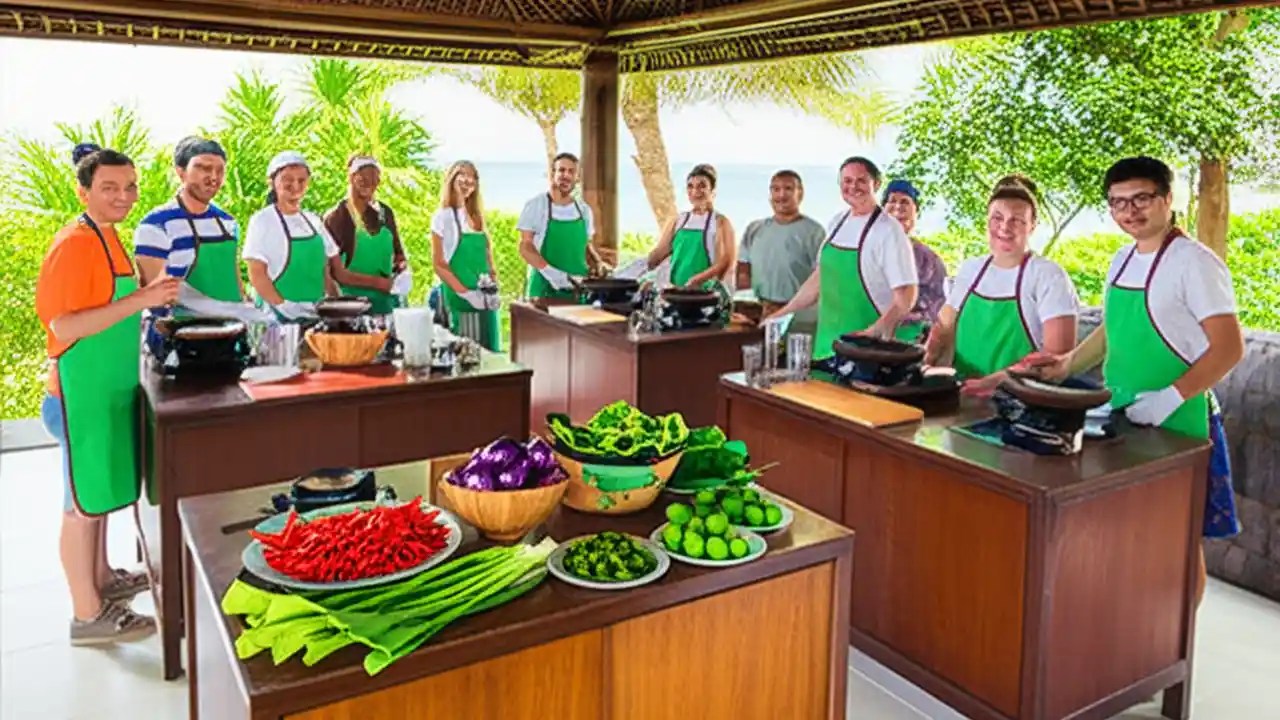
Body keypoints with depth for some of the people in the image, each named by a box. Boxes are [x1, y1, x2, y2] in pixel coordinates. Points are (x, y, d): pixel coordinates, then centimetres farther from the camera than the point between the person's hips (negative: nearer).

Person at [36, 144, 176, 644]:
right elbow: (64, 326, -23)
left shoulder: (107, 237, 10)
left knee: (100, 491, 20)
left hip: (110, 387, 9)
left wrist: (150, 294, 6)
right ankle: (88, 615, 11)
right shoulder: (74, 244, -17)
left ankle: (100, 579, 35)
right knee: (83, 500, 0)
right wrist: (141, 300, -27)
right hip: (83, 391, -9)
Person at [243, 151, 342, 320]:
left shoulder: (313, 220, 11)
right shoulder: (262, 220, -4)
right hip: (278, 315, -5)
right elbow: (256, 274, -10)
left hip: (315, 312, 5)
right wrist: (284, 307, -21)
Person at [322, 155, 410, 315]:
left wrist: (401, 268, -3)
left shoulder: (385, 212, 10)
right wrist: (378, 282, -17)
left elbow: (398, 253, 20)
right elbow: (335, 271, -9)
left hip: (387, 299, 4)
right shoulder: (335, 217, -5)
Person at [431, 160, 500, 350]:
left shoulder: (476, 216, 14)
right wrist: (465, 293, -16)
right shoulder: (443, 216, -4)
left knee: (489, 352, 6)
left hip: (485, 299, 6)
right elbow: (439, 264, -8)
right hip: (459, 299, -6)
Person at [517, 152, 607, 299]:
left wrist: (598, 264, 1)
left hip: (578, 285, 4)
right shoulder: (535, 206, -1)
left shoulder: (584, 210, 12)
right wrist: (551, 272, -20)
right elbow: (525, 247, -7)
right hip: (545, 286, -4)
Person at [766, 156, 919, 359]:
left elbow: (906, 297, -14)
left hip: (868, 346, -6)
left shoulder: (888, 231, -12)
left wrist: (872, 334, -25)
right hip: (828, 341, 6)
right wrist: (783, 313, 16)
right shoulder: (837, 222, 8)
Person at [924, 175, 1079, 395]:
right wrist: (927, 358, 0)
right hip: (963, 393, 4)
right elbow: (945, 327, 20)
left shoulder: (1048, 275, -3)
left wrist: (1000, 380, -20)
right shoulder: (970, 269, 12)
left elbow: (1058, 353, -8)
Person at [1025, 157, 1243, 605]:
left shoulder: (1194, 262, -14)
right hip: (1121, 418, 7)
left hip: (1177, 424, -7)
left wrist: (1170, 398, -24)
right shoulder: (1121, 261, 9)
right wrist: (1070, 363, 8)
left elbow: (1229, 348, -17)